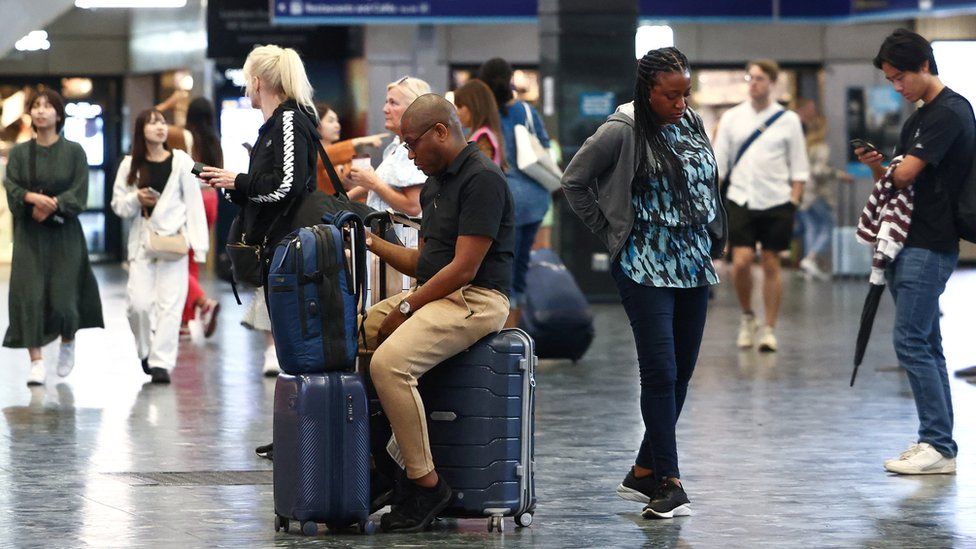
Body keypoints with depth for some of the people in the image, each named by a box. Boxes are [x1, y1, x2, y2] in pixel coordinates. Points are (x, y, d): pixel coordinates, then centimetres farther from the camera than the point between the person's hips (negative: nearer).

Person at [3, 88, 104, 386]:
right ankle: (36, 360, -8)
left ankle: (68, 342, 26)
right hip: (29, 235, 1)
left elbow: (79, 193, -5)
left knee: (62, 295, -4)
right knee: (30, 294, -10)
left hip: (64, 233, -1)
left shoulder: (74, 152, 2)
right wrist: (33, 198, -25)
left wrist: (52, 204, -21)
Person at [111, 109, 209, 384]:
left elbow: (194, 204, 0)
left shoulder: (181, 162, 1)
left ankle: (161, 362, -4)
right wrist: (136, 199, -11)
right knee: (139, 302, -6)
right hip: (142, 241, 2)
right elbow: (118, 205, 11)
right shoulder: (130, 165, 6)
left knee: (169, 302, -6)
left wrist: (199, 244, -6)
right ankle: (146, 350, 19)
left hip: (173, 238, -2)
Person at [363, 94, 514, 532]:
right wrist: (372, 243, 8)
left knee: (389, 361, -29)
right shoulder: (434, 185, 17)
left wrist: (407, 308, -15)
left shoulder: (482, 180, -15)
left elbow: (463, 268, -19)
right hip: (433, 294, 10)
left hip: (476, 299, -10)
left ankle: (425, 482, -21)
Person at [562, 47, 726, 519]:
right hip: (646, 267, -7)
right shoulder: (623, 132, -10)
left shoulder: (693, 124, 8)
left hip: (693, 265, 7)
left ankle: (644, 472, 17)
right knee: (660, 370, -10)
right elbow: (574, 180, -4)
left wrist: (713, 240, 12)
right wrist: (608, 232, -2)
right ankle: (667, 482, -7)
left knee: (682, 372, 8)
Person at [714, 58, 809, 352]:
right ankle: (747, 317, 14)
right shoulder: (732, 118, 6)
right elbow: (718, 163, 8)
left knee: (771, 265, 3)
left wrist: (793, 201, -5)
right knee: (741, 262, -10)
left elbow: (798, 168, 4)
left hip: (776, 203, -1)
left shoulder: (788, 120, 2)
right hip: (740, 200, 1)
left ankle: (769, 329, 11)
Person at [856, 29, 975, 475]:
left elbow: (905, 174, -18)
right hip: (907, 244, 10)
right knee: (925, 345, 10)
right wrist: (876, 166, 0)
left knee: (911, 342, -11)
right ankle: (936, 442, 13)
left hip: (930, 247, -10)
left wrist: (888, 172, 4)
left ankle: (939, 446, -9)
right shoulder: (918, 118, 18)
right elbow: (895, 181, 21)